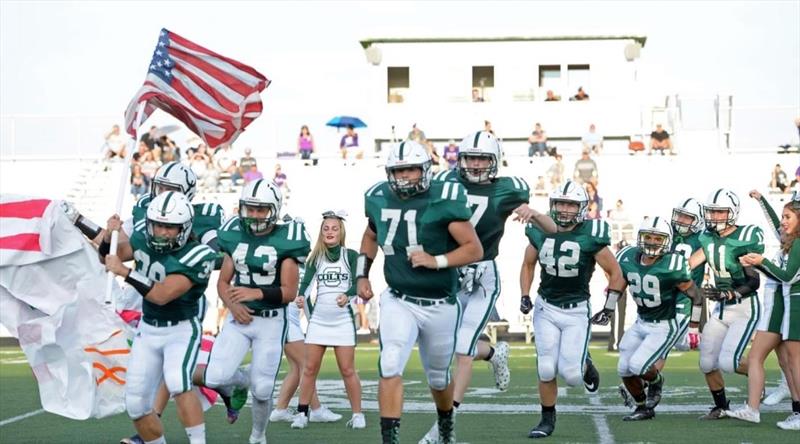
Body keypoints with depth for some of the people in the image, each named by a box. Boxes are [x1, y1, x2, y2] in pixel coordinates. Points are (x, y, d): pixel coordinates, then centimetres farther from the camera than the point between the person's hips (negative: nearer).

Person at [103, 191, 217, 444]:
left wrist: (123, 271, -31)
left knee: (177, 384, -31)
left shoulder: (196, 257, -22)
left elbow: (162, 295, -30)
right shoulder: (144, 238, -5)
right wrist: (110, 234, -11)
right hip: (147, 330, 6)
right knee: (135, 404, 3)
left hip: (182, 330, -6)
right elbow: (108, 257, 9)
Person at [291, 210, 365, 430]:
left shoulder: (351, 255, 2)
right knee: (310, 369, 2)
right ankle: (302, 413, 8)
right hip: (318, 319, 2)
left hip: (343, 320, -2)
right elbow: (307, 281, -8)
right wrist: (301, 297, -29)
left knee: (347, 370, -1)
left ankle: (357, 414, 7)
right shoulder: (315, 257, 6)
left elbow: (356, 283, -9)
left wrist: (347, 295, -30)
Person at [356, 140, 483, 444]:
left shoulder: (444, 200, -15)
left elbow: (475, 249, -13)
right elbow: (370, 237, 20)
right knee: (390, 366, -21)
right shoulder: (380, 199, -2)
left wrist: (437, 261, -24)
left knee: (438, 376, 17)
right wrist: (362, 275, 10)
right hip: (398, 301, 1)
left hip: (439, 305, -1)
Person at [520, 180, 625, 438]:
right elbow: (528, 265, 15)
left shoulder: (590, 237, -14)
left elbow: (616, 274, -3)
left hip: (576, 311, -2)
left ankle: (584, 365, 29)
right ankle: (548, 419, 16)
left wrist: (608, 310, -1)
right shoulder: (540, 233, -4)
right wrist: (524, 296, 5)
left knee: (571, 374, -8)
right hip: (546, 308, 2)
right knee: (546, 370, -4)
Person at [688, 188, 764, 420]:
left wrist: (726, 294, -29)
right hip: (721, 310, 7)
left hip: (745, 308, -7)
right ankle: (721, 407, 26)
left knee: (728, 362, -16)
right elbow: (688, 264, 4)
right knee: (707, 363, 6)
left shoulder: (746, 238, -17)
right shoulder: (709, 239, 3)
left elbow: (754, 282, -18)